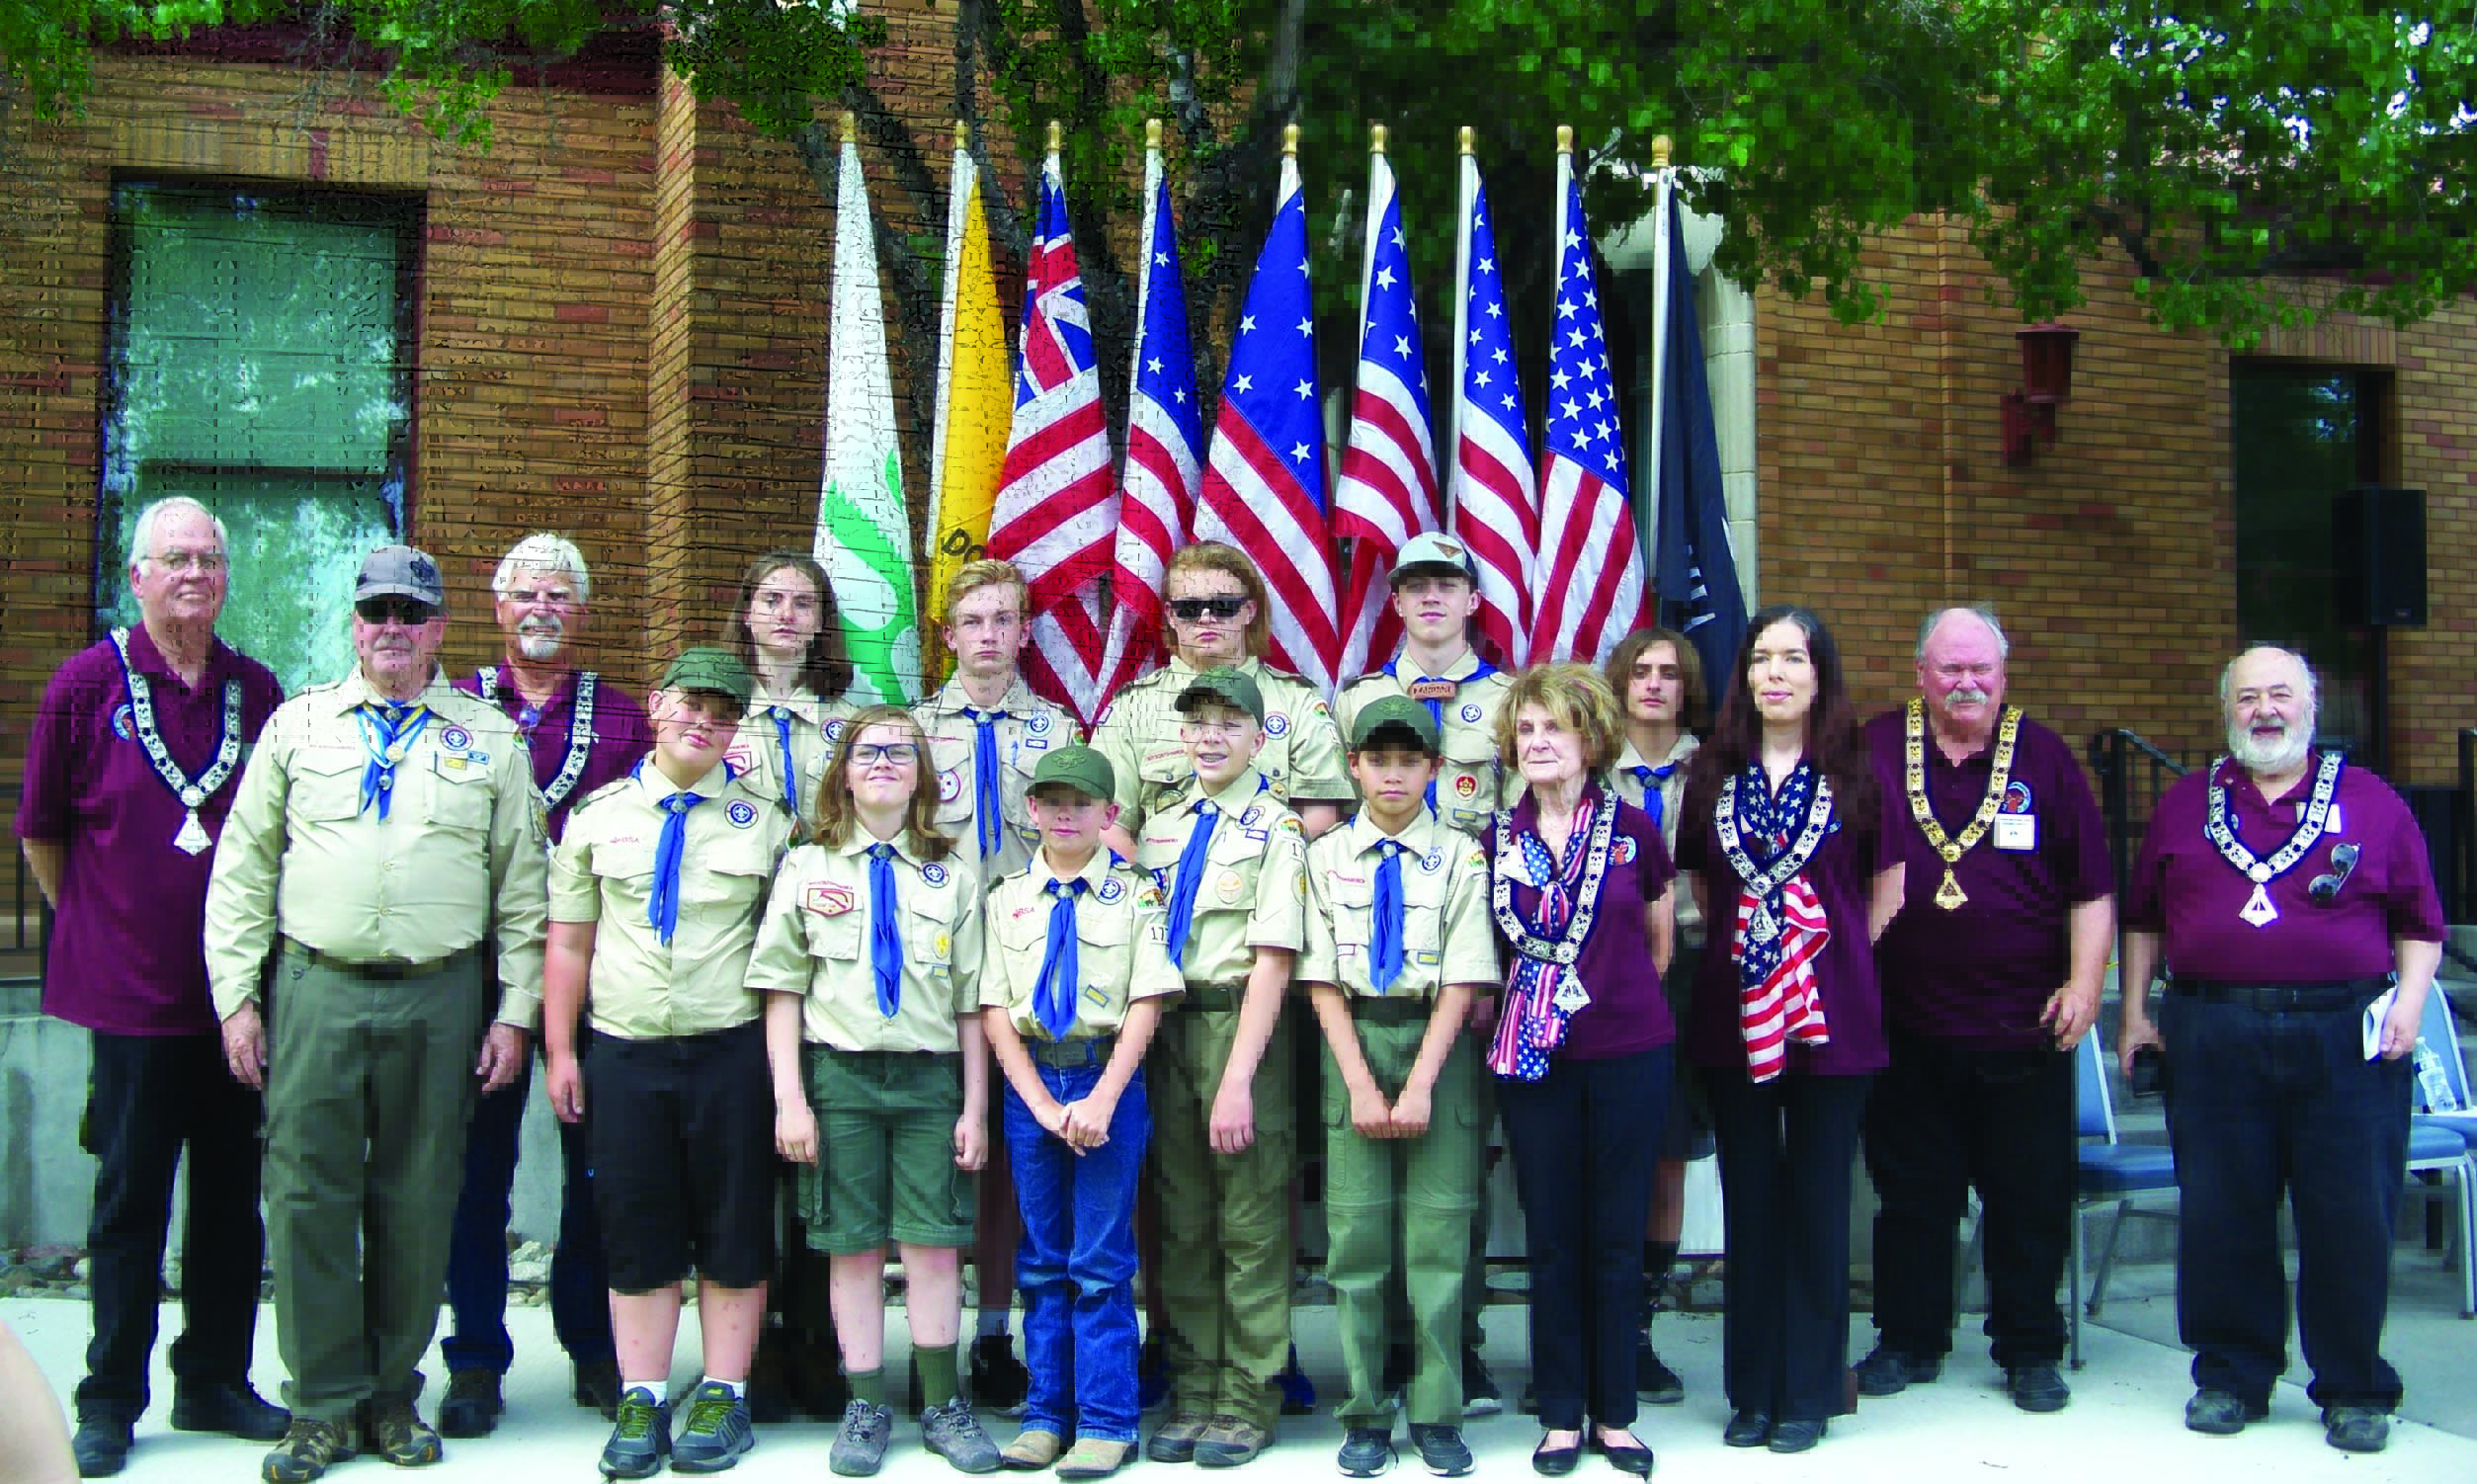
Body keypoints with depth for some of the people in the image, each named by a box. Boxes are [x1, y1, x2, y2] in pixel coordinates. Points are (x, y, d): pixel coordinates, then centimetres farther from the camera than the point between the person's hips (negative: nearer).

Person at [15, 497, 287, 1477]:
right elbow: (41, 831, 5)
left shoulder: (258, 693, 5)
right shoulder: (89, 684, -3)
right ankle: (109, 1403, 17)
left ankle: (216, 1381, 24)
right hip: (131, 992, -3)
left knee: (234, 1196, 10)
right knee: (129, 1201, 5)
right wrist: (96, 925, 8)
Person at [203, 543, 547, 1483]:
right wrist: (236, 994, 2)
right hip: (316, 990, 0)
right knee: (309, 1195, 0)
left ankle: (393, 1395, 19)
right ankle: (324, 1404, 11)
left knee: (418, 1202, 5)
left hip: (441, 997, 0)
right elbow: (243, 868, 9)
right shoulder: (298, 725, 10)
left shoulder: (490, 738, 9)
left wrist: (516, 1009, 3)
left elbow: (522, 885, 9)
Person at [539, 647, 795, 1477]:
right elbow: (569, 943, 9)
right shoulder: (599, 815, 8)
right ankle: (641, 1401, 16)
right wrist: (560, 1051, 4)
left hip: (732, 1052, -1)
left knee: (733, 1230, 4)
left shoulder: (764, 823, 6)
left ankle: (723, 1397, 15)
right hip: (624, 1053, 1)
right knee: (637, 1231, 6)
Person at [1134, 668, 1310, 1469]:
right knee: (1182, 1220, 11)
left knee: (1250, 1221, 2)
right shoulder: (1159, 821, 11)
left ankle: (1248, 1398, 13)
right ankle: (1192, 1392, 22)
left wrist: (1237, 1078, -19)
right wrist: (1144, 1030, 3)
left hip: (1241, 1021, -5)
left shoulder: (1275, 828, -6)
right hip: (1166, 1021, 5)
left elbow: (1272, 960, -13)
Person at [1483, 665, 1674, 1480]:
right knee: (1552, 1240, 7)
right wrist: (1519, 1009, 3)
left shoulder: (1633, 830, -1)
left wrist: (1620, 1003, 10)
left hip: (1629, 1057, -1)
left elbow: (1660, 942, 11)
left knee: (1617, 1239, 7)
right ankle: (1561, 1415, 19)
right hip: (1534, 1060, 1)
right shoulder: (1497, 840, 2)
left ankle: (1614, 1413, 19)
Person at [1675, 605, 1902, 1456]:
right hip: (1733, 1016, 2)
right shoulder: (1712, 773, 8)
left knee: (1818, 1201, 3)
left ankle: (1809, 1392, 14)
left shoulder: (1856, 772, 1)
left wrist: (1840, 963, 1)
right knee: (1749, 1203, 8)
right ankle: (1752, 1390, 19)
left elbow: (1887, 890, 5)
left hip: (1830, 1017, -2)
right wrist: (1741, 950, 4)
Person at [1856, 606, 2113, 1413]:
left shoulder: (2044, 757, 3)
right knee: (1911, 1194, 10)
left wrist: (2084, 984, -6)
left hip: (2023, 1030, 0)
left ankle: (2030, 1352, 20)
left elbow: (2092, 888, 3)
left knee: (2032, 1199, 6)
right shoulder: (1877, 750, 2)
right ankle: (1910, 1340, 24)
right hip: (1906, 1026, 1)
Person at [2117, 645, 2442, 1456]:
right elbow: (2143, 916, 16)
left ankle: (2355, 1389, 15)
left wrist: (2409, 999, -5)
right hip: (2213, 1038, 2)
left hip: (2344, 1041, -1)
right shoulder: (2185, 804, 13)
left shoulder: (2373, 802, 8)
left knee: (2351, 1219, 1)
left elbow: (2419, 921, 8)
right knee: (2222, 1215, 5)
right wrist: (2135, 1010, 10)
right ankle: (2231, 1375, 18)